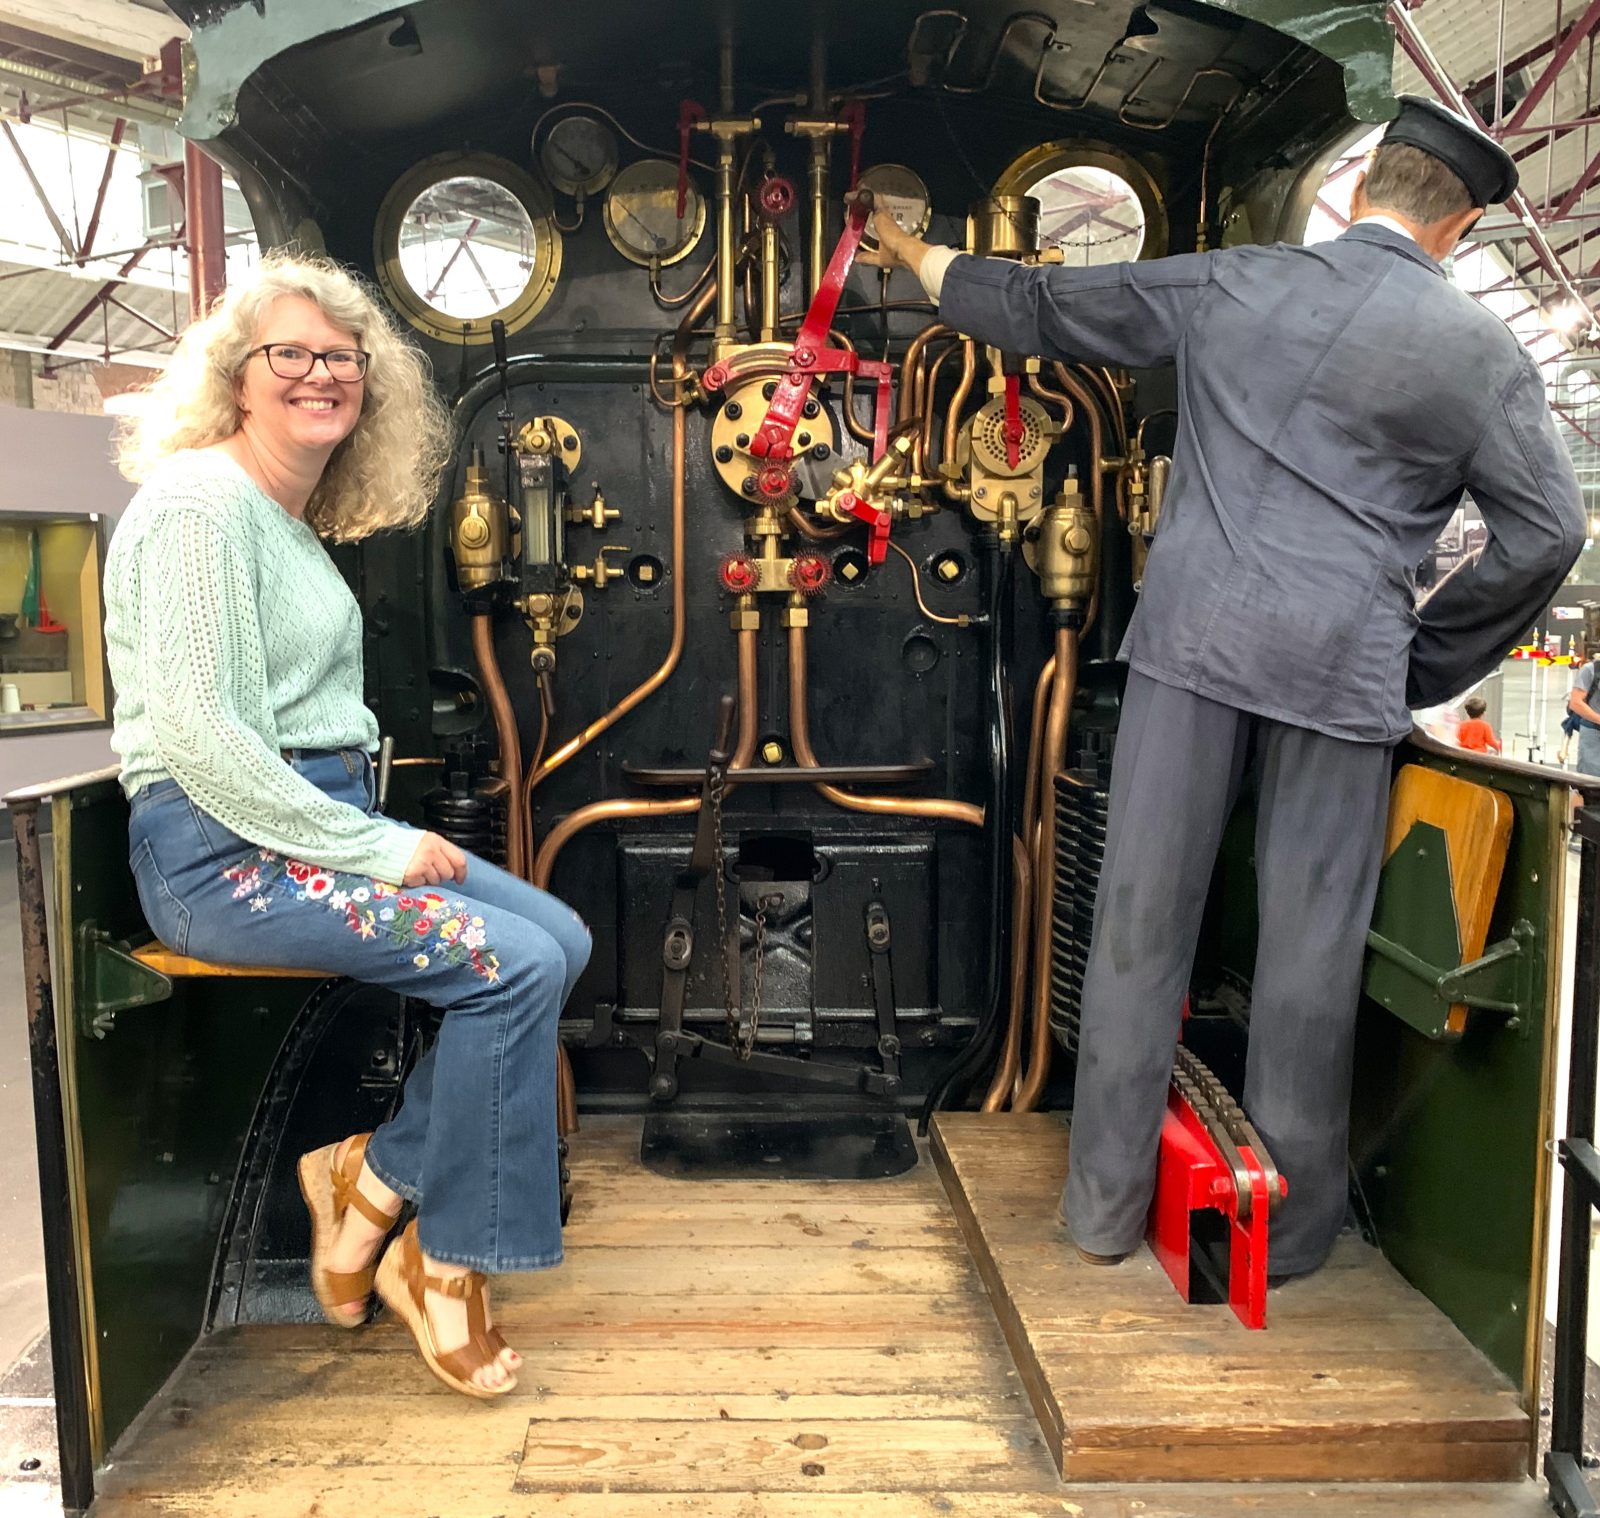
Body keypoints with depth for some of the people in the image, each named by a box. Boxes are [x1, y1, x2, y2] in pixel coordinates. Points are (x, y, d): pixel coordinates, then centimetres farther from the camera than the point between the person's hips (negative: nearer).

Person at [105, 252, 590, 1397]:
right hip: (223, 850, -9)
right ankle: (445, 1256, -2)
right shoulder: (201, 503, -11)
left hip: (319, 825, 9)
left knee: (561, 938, -3)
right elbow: (195, 733, -20)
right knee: (515, 964, -21)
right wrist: (372, 849, -18)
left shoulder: (298, 523, 18)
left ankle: (373, 1178, 4)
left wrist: (376, 834, 8)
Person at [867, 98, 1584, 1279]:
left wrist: (921, 260, 30)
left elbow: (1044, 307, 15)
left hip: (1193, 642, 2)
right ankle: (1294, 1224, 23)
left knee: (1141, 924, 8)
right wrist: (1429, 658, 13)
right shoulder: (1482, 350, 4)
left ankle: (1107, 1207, 19)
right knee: (1311, 950, 9)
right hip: (1342, 669, -1)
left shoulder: (1232, 282, 8)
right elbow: (1546, 530, 3)